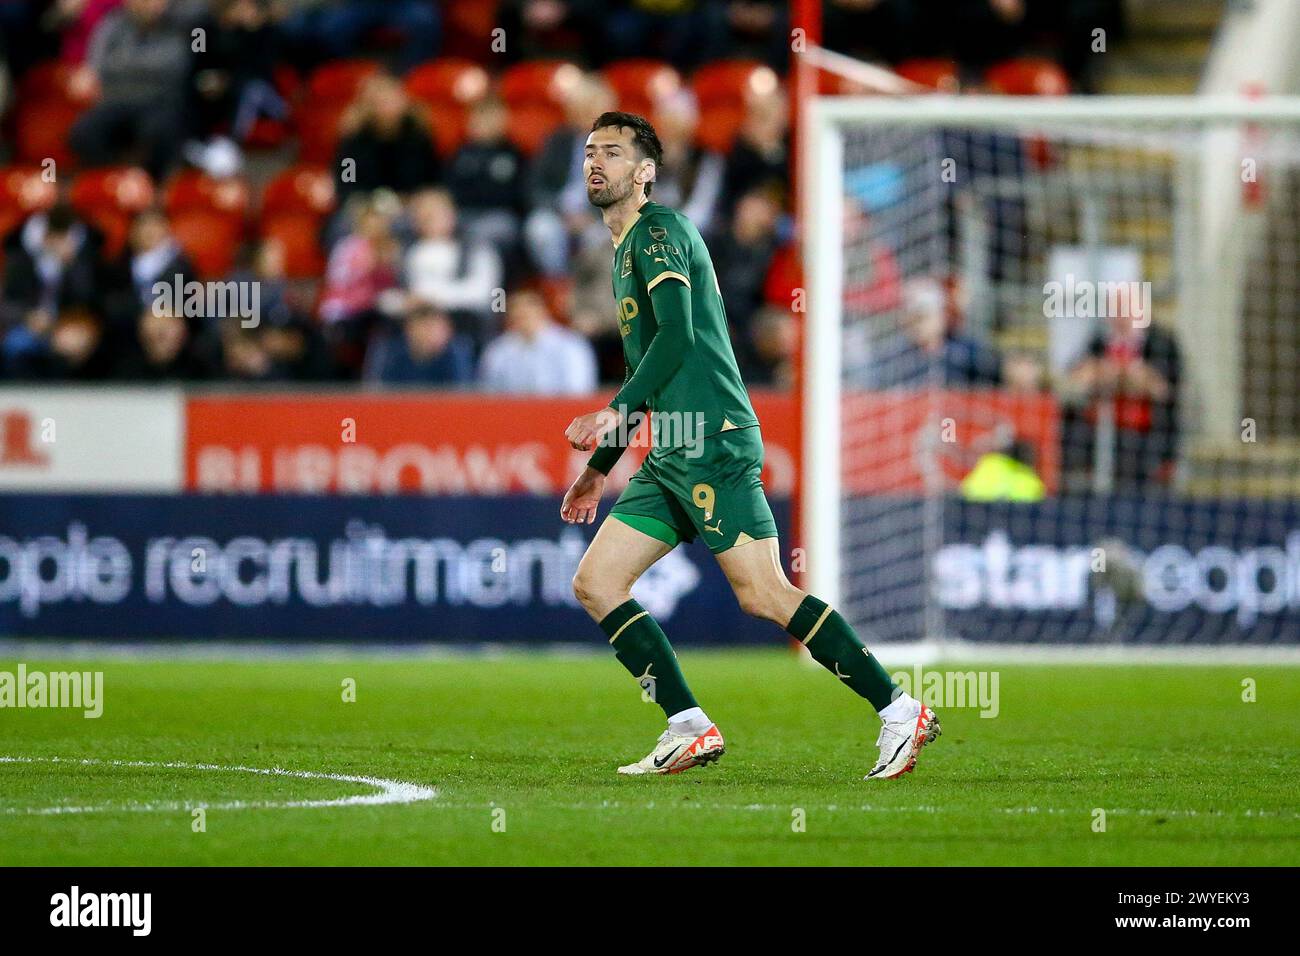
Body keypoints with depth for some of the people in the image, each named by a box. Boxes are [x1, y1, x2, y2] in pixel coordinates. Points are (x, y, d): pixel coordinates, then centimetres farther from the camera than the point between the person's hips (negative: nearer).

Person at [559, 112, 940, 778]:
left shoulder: (657, 230, -4)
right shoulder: (626, 247, 24)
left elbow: (677, 334, -18)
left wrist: (616, 413, -22)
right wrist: (599, 465, 32)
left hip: (711, 442, -10)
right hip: (671, 454, 10)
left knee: (763, 595, -13)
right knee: (595, 584, 3)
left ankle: (899, 710, -8)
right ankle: (690, 729, 1)